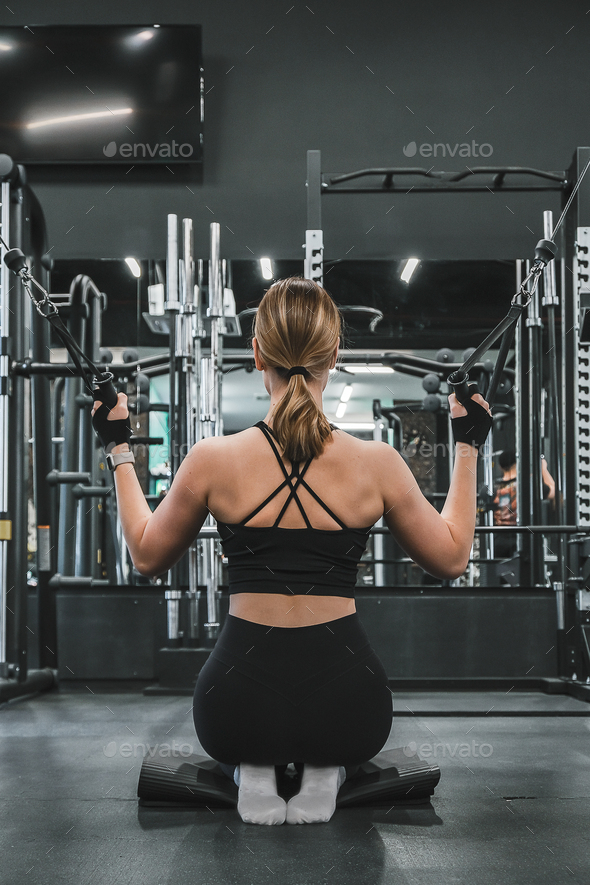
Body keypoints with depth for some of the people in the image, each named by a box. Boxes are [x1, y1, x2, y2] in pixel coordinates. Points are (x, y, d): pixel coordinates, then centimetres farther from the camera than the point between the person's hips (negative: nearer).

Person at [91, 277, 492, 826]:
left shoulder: (213, 460, -9)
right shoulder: (376, 463, -9)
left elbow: (146, 556, 9)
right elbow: (452, 558, 7)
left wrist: (119, 451, 19)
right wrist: (467, 449, 17)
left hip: (240, 706, 0)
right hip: (345, 703, 0)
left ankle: (252, 769, 4)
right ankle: (325, 770, 4)